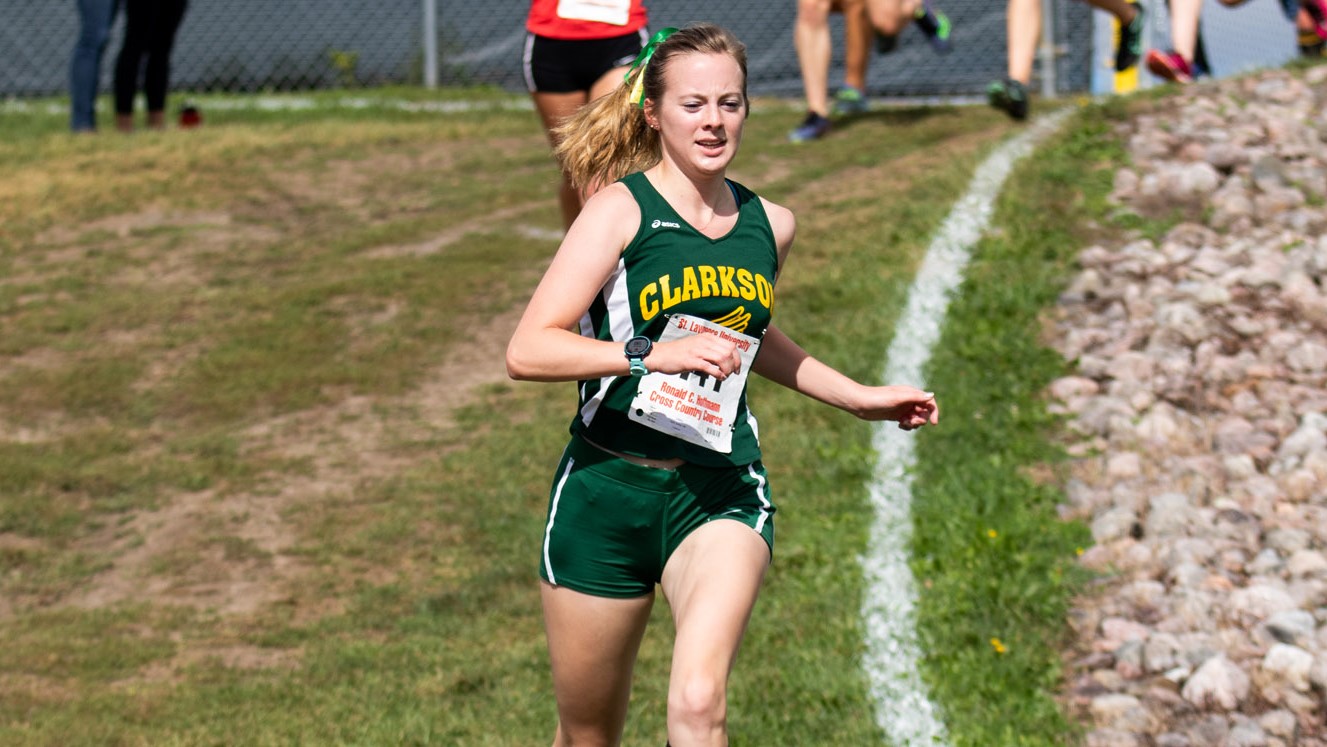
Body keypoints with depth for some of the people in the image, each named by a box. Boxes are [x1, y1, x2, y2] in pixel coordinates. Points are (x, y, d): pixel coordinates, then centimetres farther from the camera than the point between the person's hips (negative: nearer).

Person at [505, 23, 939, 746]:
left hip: (721, 491, 2)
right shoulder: (620, 210, -7)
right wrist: (652, 354, -26)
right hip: (608, 489, -2)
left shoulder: (770, 226, 8)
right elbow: (527, 350, -17)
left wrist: (859, 397, 31)